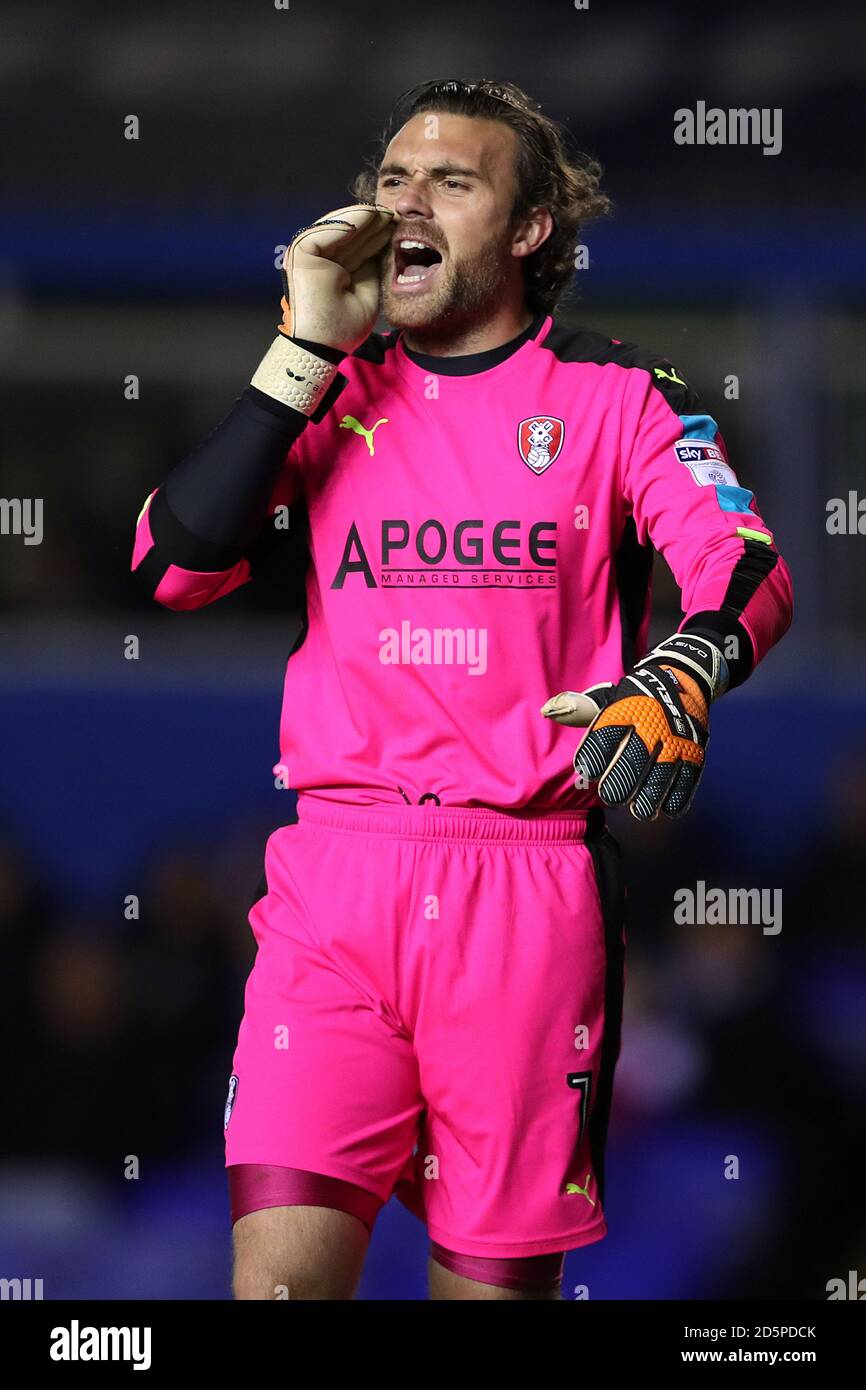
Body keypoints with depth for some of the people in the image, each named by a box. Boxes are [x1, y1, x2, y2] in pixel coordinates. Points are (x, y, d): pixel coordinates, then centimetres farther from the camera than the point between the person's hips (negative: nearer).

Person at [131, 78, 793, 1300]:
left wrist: (675, 685, -28)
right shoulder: (331, 397, 14)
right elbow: (177, 562, 2)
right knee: (282, 1266, -12)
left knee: (495, 1273, 0)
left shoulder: (616, 397, 7)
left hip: (531, 886, -1)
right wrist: (308, 350, 0)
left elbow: (749, 571, -6)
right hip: (334, 873, 1)